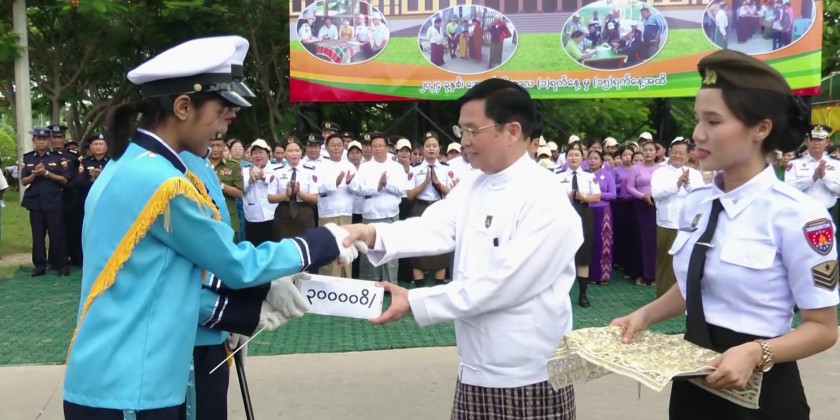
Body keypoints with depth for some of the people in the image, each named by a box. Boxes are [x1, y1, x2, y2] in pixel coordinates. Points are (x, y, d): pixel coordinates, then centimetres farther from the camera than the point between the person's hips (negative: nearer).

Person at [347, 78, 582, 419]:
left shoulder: (546, 200, -16)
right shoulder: (471, 188, 8)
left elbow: (502, 285, -22)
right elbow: (434, 228, -9)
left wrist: (414, 302, -22)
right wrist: (372, 233, -26)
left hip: (531, 377, -6)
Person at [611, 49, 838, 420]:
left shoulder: (796, 216, -17)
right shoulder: (695, 202, 0)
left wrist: (756, 353, -27)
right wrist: (645, 315, -2)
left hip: (758, 387, -5)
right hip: (694, 379, 6)